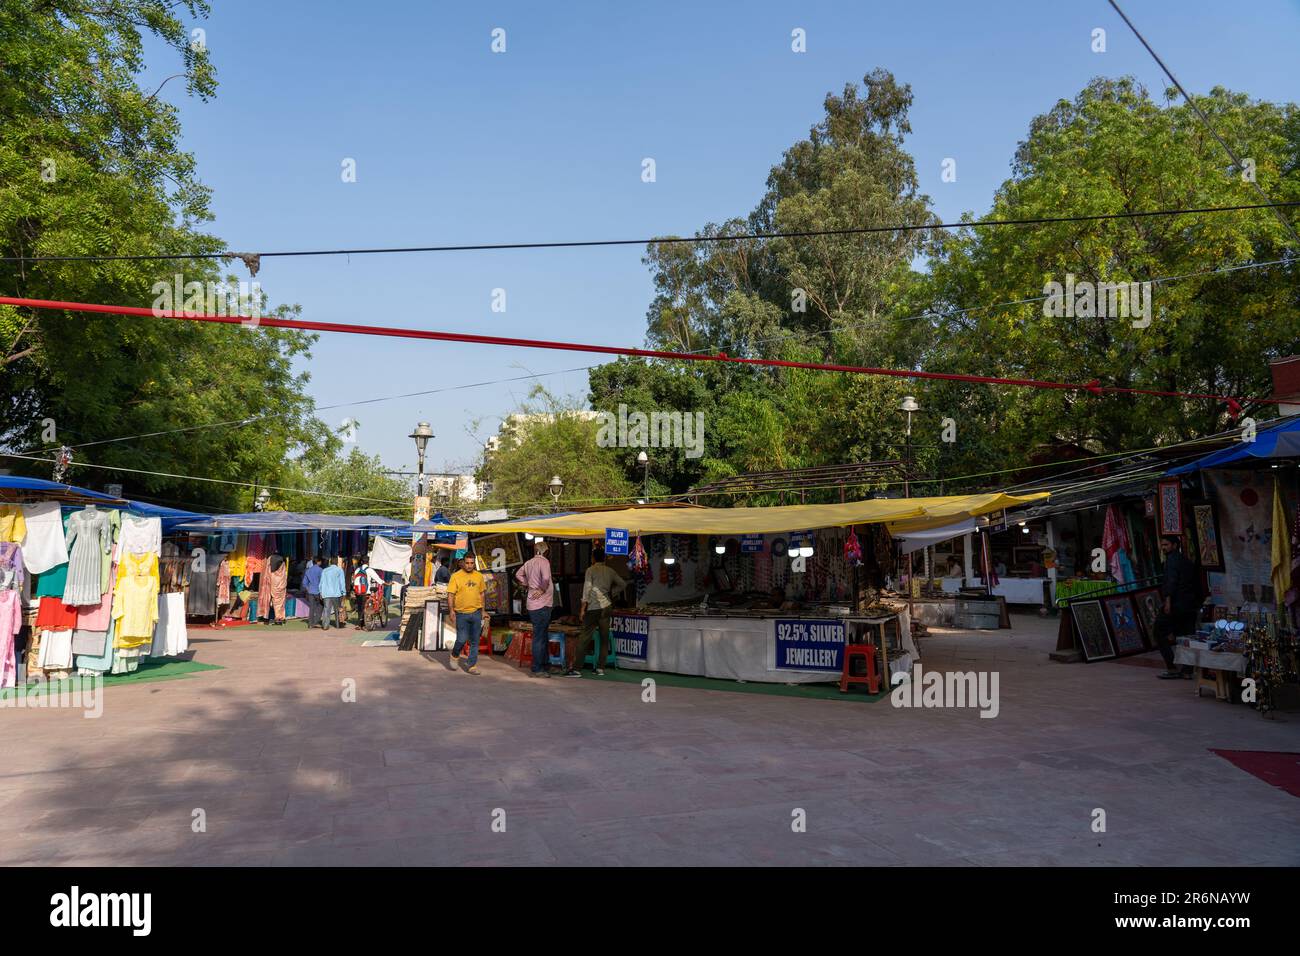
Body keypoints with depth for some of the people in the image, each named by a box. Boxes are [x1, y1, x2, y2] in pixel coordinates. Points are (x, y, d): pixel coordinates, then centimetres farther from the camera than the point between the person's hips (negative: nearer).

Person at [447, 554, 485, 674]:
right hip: (461, 614, -3)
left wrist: (482, 610, 15)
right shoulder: (456, 576, -4)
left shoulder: (479, 576, 8)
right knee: (462, 639, -4)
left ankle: (472, 666, 12)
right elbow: (450, 595, -7)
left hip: (476, 613, 3)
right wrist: (451, 610, -16)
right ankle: (455, 655, 26)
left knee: (474, 641, 4)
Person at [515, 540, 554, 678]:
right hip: (542, 604, -9)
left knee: (543, 636, 19)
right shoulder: (543, 561, -14)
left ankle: (545, 665, 28)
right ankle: (536, 670, 0)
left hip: (533, 604, 9)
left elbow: (518, 575, 27)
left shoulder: (528, 562, 12)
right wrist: (542, 589, -14)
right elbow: (546, 577, -31)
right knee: (539, 637, -3)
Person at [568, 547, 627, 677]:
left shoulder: (591, 570, -4)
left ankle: (576, 668, -6)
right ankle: (600, 668, 8)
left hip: (593, 608, -4)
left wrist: (583, 608, -8)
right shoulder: (610, 571, 10)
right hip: (606, 608, 4)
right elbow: (623, 584, 18)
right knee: (604, 638, 9)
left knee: (584, 638, -4)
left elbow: (587, 589, -10)